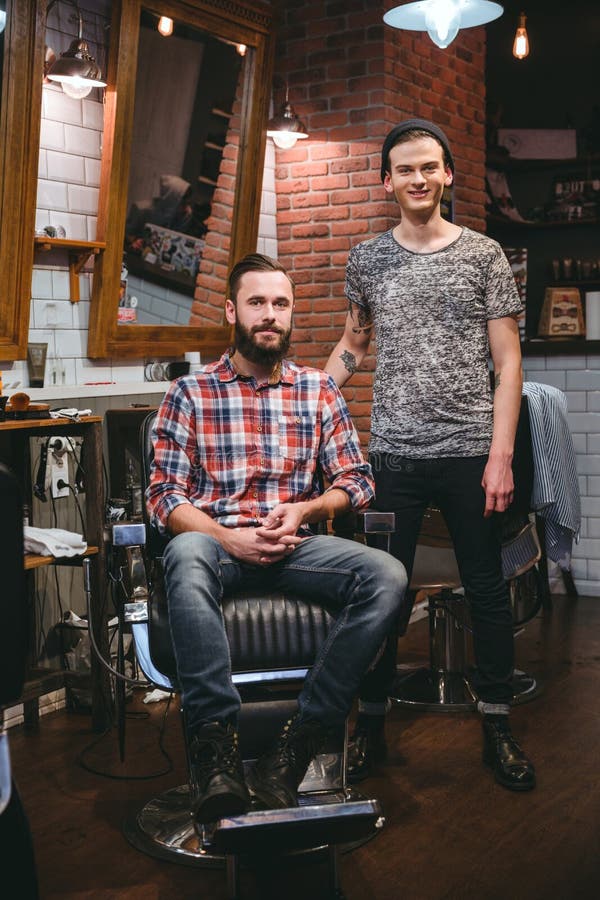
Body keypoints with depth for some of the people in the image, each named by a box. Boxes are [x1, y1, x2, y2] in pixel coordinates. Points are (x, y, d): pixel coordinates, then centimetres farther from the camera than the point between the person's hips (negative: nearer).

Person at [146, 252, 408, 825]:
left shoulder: (319, 391, 14)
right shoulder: (189, 393, 7)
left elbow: (357, 481, 12)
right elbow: (164, 497, 0)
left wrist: (305, 509, -9)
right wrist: (227, 538, -17)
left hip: (293, 545, 3)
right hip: (216, 541, -2)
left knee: (387, 576, -27)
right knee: (186, 553, -40)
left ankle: (296, 747, -25)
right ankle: (215, 739, -33)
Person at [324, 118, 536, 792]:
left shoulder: (483, 254, 3)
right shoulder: (366, 260, 8)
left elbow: (507, 360, 1)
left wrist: (500, 455, -7)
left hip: (471, 453, -1)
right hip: (394, 455, 1)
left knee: (488, 591, 7)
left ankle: (497, 728, 21)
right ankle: (371, 724, 21)